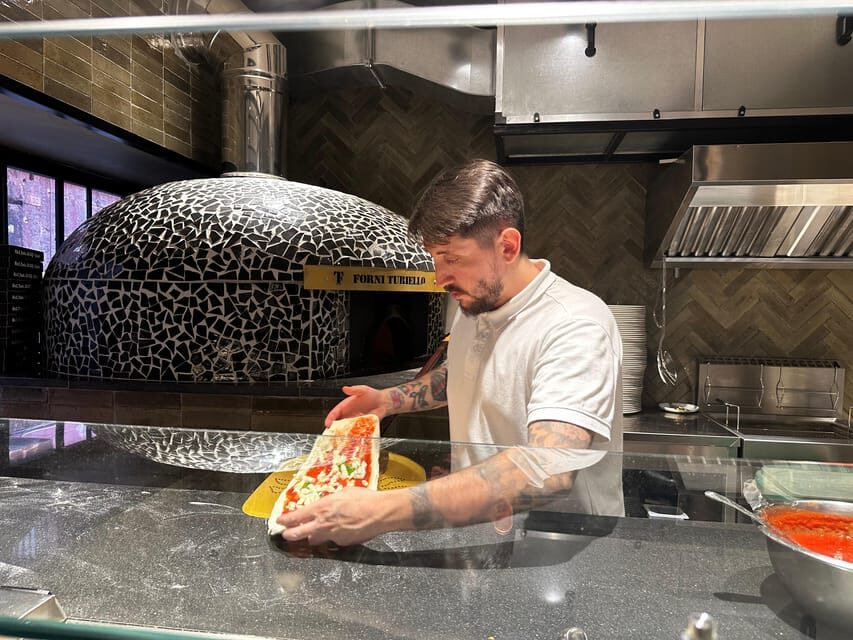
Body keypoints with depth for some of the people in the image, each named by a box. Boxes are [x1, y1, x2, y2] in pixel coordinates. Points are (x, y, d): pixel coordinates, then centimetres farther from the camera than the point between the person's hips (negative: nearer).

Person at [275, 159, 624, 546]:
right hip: (476, 523, 6)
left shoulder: (575, 327, -23)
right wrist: (389, 399, 7)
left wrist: (387, 512, -39)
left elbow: (548, 471, -35)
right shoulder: (475, 304, 2)